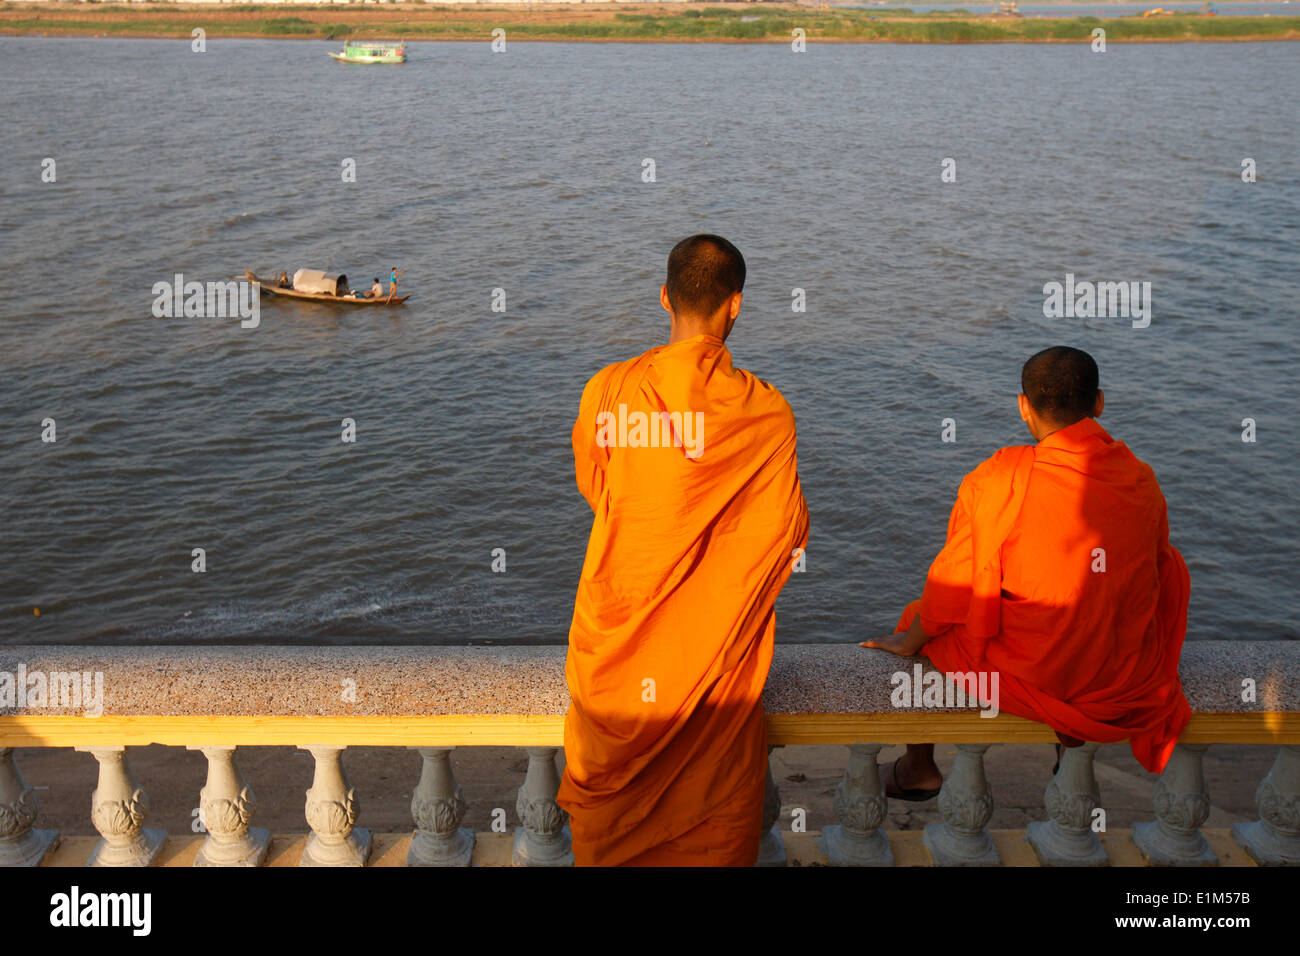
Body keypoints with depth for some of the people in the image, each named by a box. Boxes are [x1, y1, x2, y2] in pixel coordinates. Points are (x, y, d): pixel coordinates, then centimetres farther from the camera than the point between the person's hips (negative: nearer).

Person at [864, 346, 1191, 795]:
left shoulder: (993, 481, -17)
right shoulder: (1142, 479, -6)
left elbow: (953, 586, -9)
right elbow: (1154, 566, 10)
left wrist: (908, 641, 10)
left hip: (1025, 674, -2)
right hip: (1126, 682, 3)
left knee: (923, 620, 25)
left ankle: (919, 768, 41)